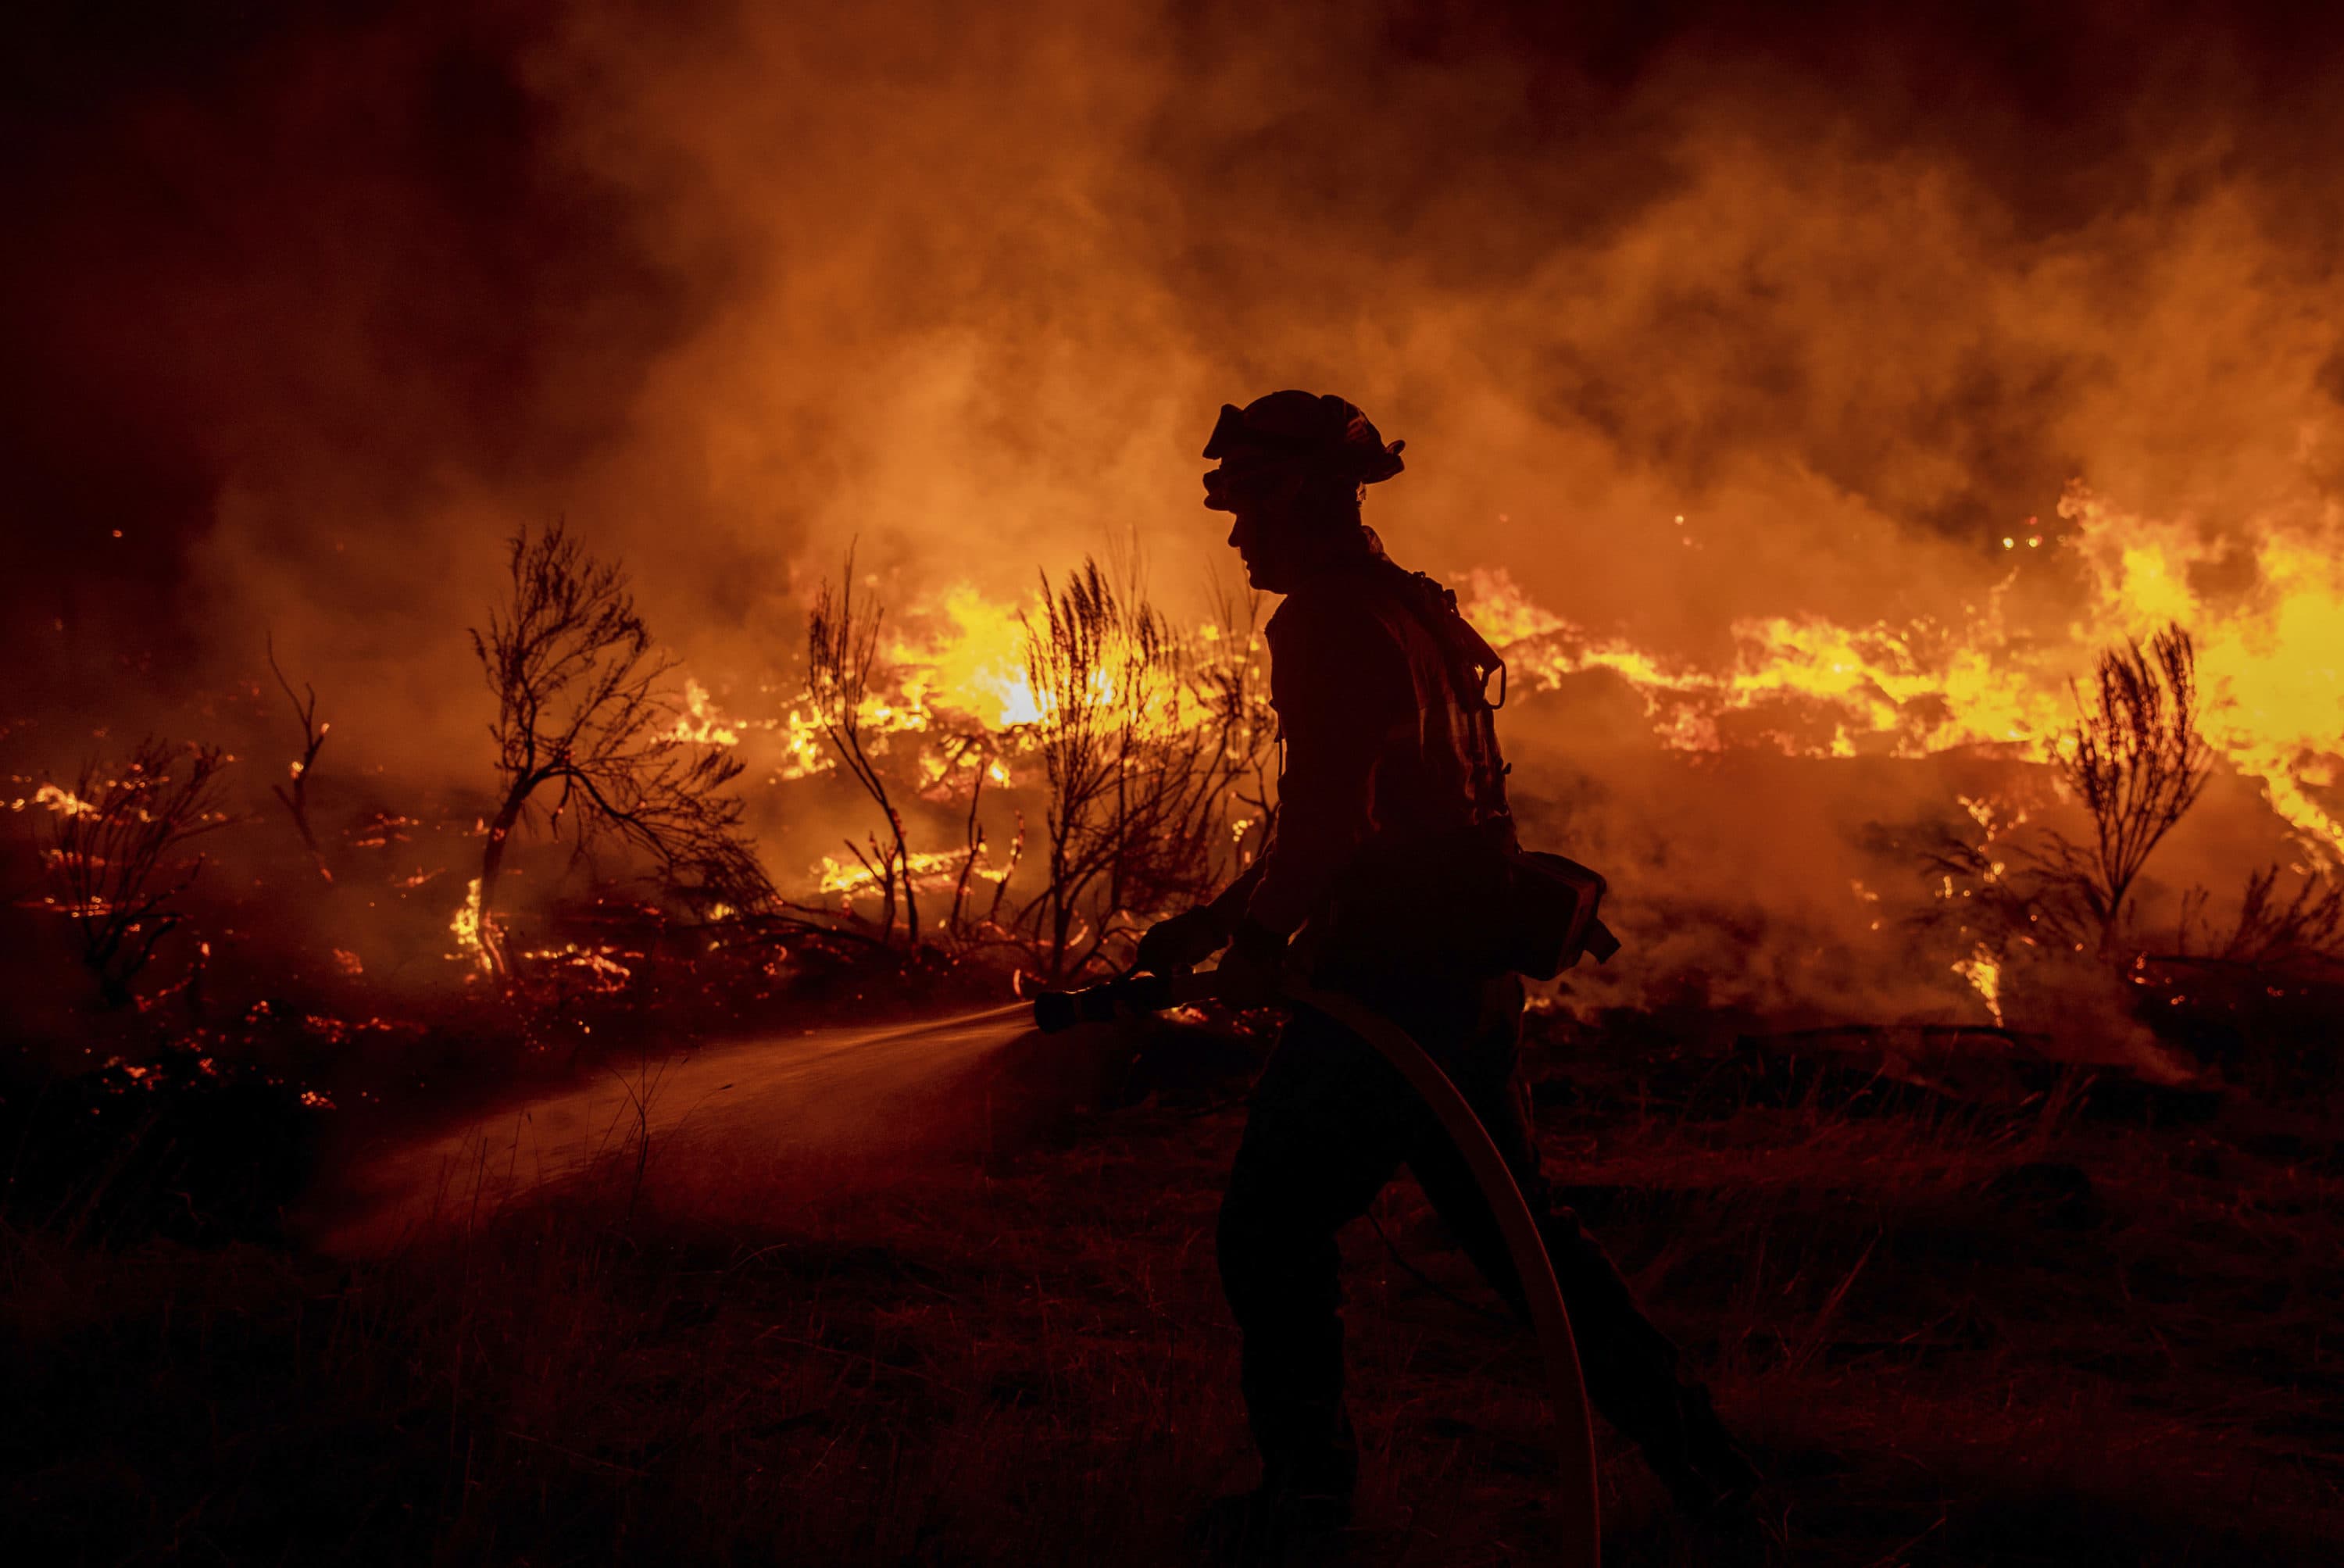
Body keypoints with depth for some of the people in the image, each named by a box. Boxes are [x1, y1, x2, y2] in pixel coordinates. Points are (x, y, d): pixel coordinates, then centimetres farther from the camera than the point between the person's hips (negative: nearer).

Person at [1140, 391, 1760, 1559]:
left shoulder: (1327, 621, -14)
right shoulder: (1410, 613, 19)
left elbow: (1329, 816, -24)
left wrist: (1260, 936, -9)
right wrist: (1210, 923, 24)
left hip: (1386, 979, -10)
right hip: (1473, 972, 10)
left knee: (1273, 1224, 2)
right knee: (1510, 1216, 18)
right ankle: (1693, 1456, 20)